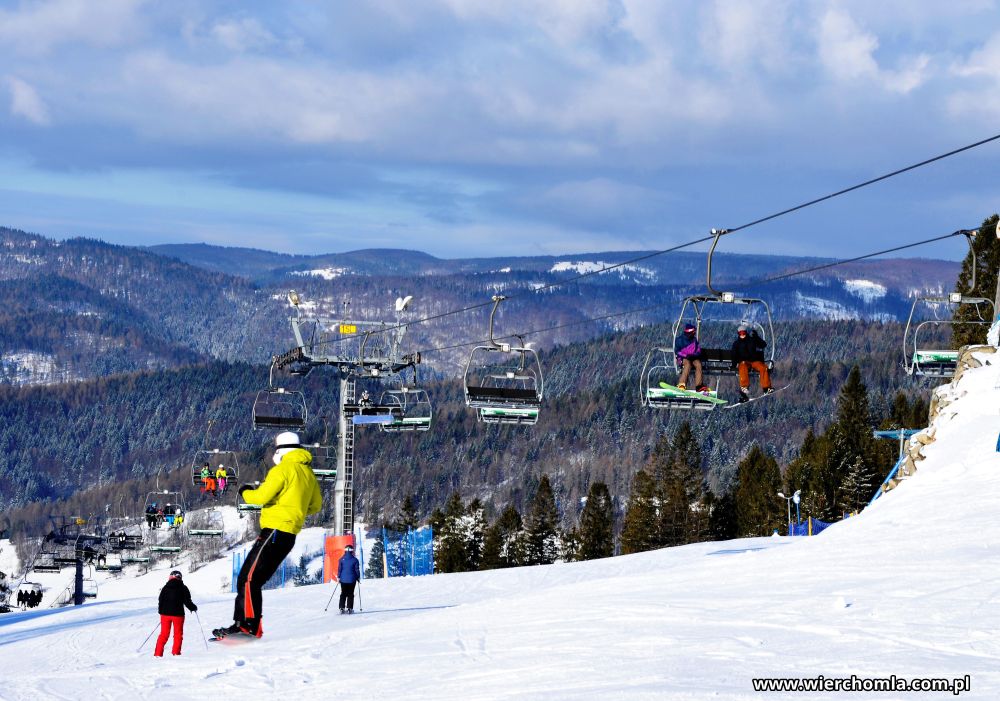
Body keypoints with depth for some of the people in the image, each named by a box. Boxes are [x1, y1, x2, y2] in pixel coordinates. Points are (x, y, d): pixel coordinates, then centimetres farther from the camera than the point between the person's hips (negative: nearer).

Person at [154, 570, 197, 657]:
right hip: (178, 614, -2)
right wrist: (193, 608, 13)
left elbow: (161, 601, 5)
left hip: (165, 614, 2)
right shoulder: (183, 588, -4)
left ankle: (158, 653, 2)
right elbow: (187, 601, -5)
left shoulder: (165, 588, 3)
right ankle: (175, 652, 4)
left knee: (164, 634, 8)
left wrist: (161, 612, 17)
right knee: (178, 634, 10)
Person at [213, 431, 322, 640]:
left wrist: (245, 492, 4)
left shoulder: (283, 469, -9)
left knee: (248, 579, -12)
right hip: (290, 536, 9)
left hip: (274, 530, -9)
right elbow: (316, 505, 25)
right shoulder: (309, 473, 17)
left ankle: (248, 624, -23)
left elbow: (261, 497, -16)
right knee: (254, 580, 11)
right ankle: (244, 622, 6)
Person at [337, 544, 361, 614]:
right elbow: (357, 569, -3)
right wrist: (358, 577, 9)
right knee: (350, 594, 5)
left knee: (343, 594, 9)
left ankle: (342, 608, 3)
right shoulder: (354, 560, -6)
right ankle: (349, 608, 0)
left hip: (343, 579, 2)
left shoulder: (342, 559, -2)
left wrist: (338, 577, 7)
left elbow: (339, 568, -1)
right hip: (351, 579, -2)